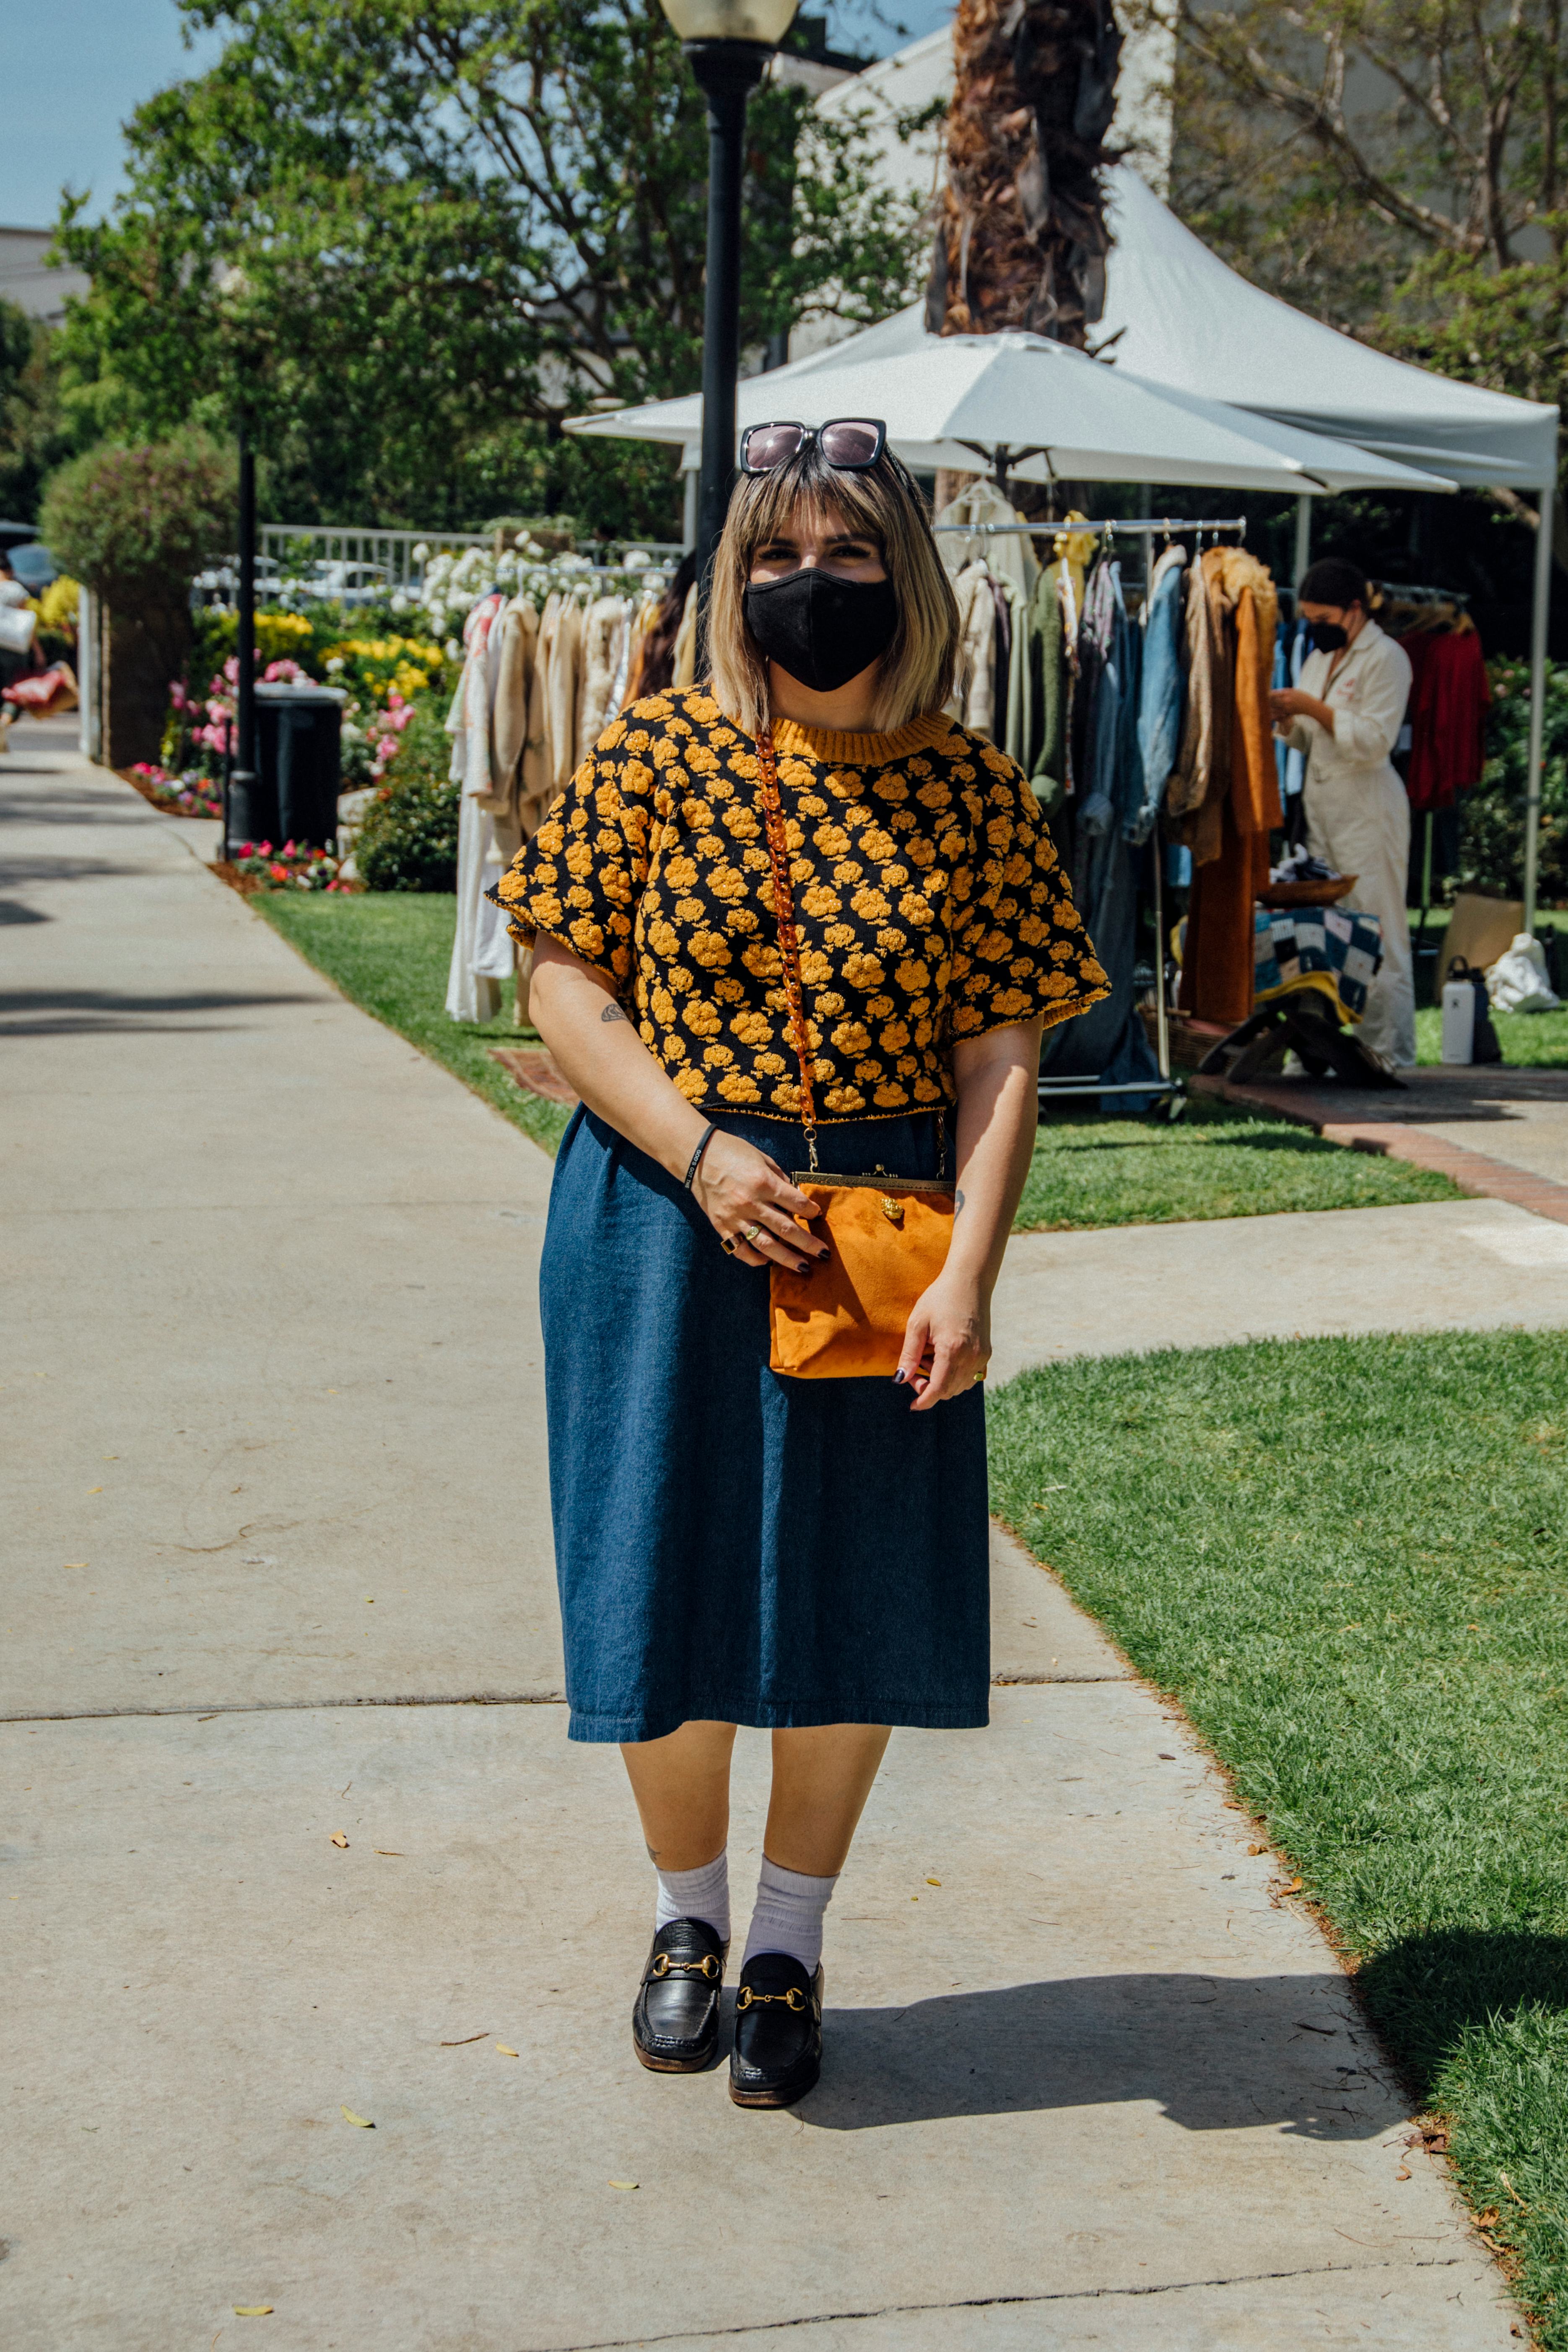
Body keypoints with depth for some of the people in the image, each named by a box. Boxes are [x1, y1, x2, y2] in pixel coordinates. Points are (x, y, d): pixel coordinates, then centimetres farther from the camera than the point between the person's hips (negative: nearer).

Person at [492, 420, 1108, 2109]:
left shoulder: (971, 796, -2)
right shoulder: (656, 755, -3)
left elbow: (998, 1054, -4)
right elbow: (565, 983, -4)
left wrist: (970, 1273, -14)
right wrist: (702, 1154, -16)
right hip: (664, 1226, 0)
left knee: (853, 1593, 7)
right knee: (664, 1578, 8)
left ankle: (789, 1945, 28)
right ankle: (687, 1916, 33)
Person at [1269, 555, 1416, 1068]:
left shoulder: (1385, 658, -8)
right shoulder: (1319, 658, 18)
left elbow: (1374, 741, -16)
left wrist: (1315, 709, -14)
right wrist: (1286, 719, 2)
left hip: (1368, 814, -8)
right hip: (1322, 810, 8)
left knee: (1379, 938, -8)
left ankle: (1388, 1054, -6)